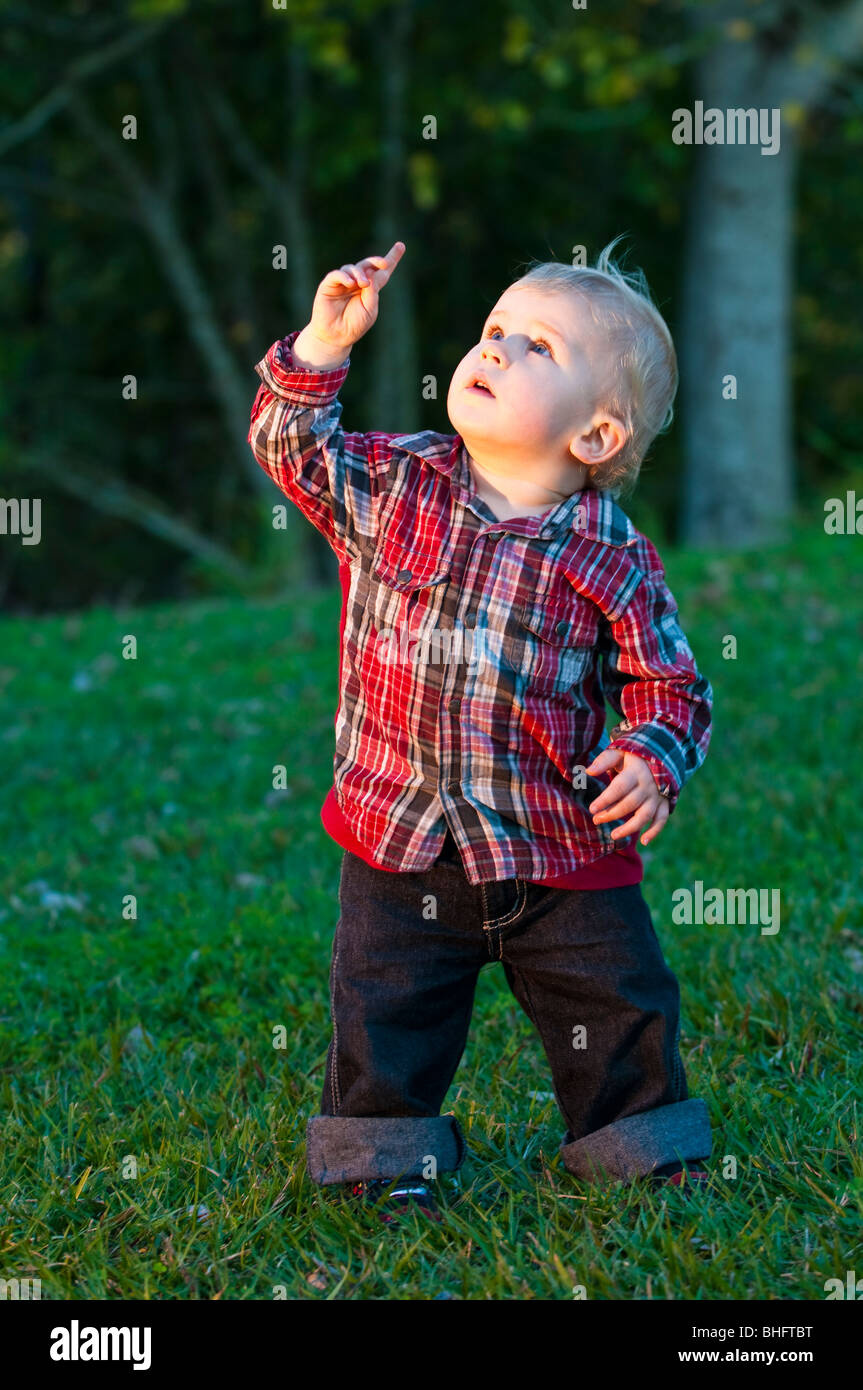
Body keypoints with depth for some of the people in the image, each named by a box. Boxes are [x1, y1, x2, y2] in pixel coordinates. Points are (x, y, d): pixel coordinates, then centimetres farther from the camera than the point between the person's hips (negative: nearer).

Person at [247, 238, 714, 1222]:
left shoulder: (613, 560, -7)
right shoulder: (393, 486, -2)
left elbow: (671, 681, -1)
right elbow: (292, 445, -3)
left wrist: (653, 760, -19)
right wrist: (325, 342, -14)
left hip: (562, 854, -1)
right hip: (401, 846, 1)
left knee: (621, 1013, 9)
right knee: (385, 1019, 7)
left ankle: (647, 1153, 30)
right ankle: (390, 1161, 28)